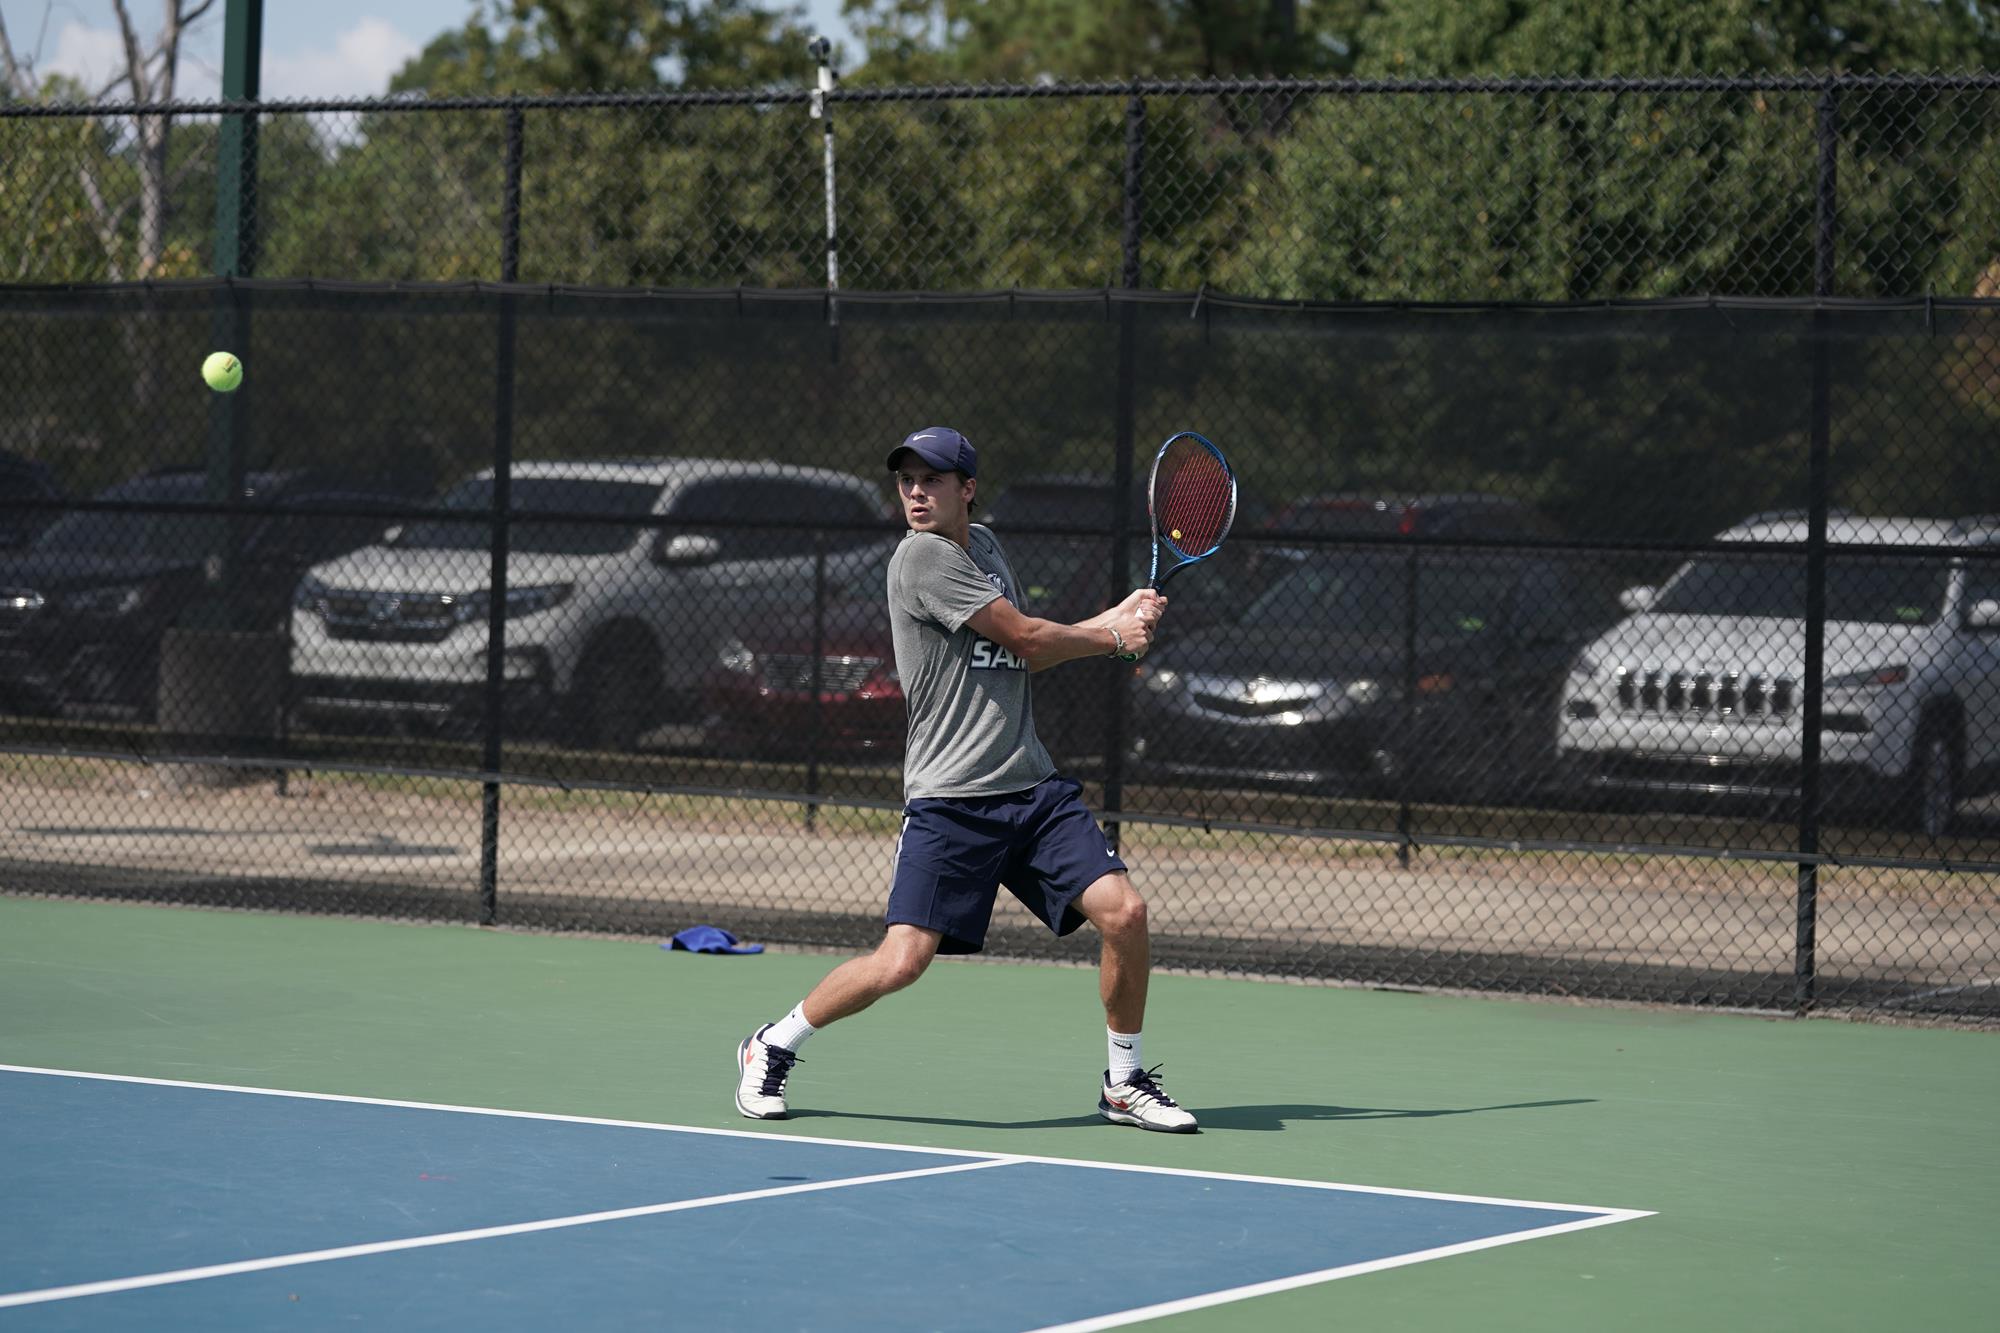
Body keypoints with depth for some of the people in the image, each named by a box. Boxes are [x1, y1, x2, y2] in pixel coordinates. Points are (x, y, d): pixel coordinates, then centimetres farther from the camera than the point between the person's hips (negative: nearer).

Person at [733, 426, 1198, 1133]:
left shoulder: (983, 545, 16)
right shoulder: (923, 557, -10)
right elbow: (1026, 638, -9)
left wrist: (1114, 615, 7)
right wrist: (1112, 639, 7)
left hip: (1034, 787, 7)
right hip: (948, 801, -7)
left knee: (1124, 911, -9)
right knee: (902, 961, -14)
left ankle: (1125, 1083, 10)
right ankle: (771, 1048, 10)